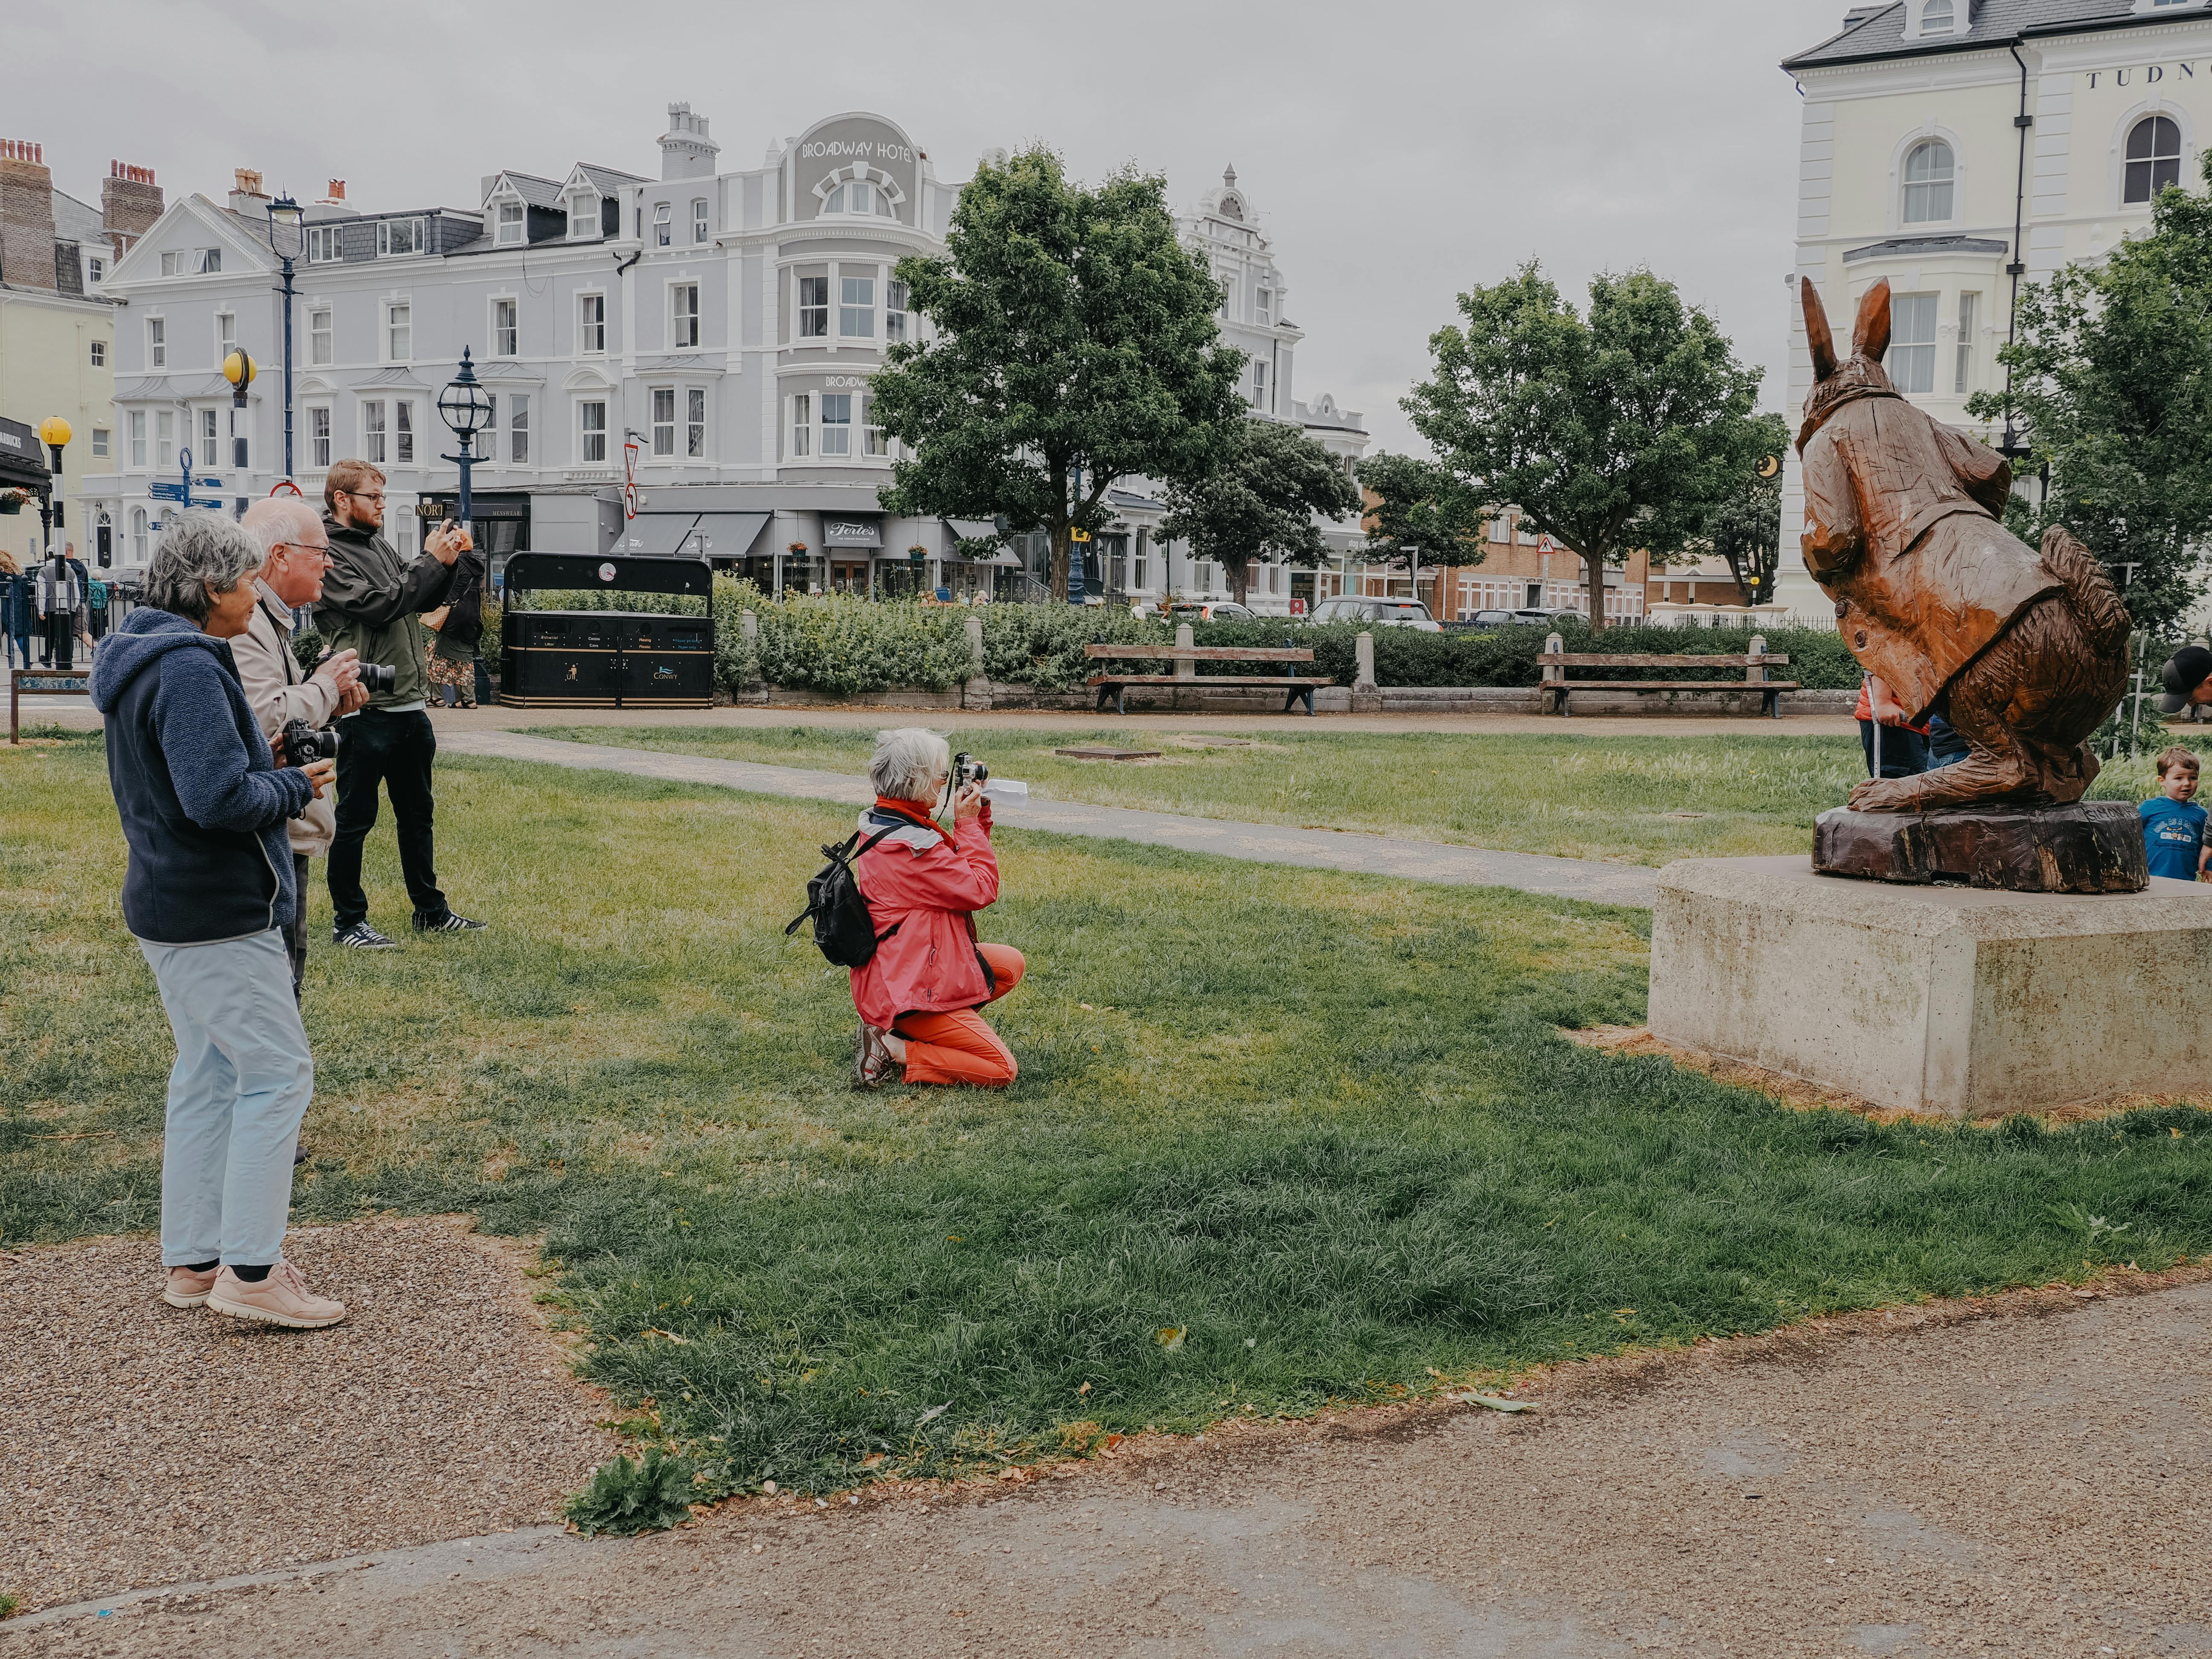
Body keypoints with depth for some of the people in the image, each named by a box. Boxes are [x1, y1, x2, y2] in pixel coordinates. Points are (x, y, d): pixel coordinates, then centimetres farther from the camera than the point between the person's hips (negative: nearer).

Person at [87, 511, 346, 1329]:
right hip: (217, 915, -11)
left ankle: (192, 1261, 23)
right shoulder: (188, 668, -20)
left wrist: (270, 767, 7)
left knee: (207, 1076, 16)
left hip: (169, 902, 11)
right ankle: (250, 1271, -1)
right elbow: (220, 797, -28)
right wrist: (297, 786, -11)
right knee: (278, 1072, -5)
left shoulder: (142, 658, 14)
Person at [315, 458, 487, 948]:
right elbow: (380, 606, -19)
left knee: (417, 814, 17)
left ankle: (430, 909, 28)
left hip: (410, 705, 9)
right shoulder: (329, 555, -10)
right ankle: (348, 921, 11)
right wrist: (431, 561, -13)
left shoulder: (379, 545, 16)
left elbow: (422, 601, 19)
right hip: (366, 711, -9)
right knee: (355, 820, 2)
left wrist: (448, 561, 3)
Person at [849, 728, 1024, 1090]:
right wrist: (968, 823, -10)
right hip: (909, 989, -10)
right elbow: (982, 890, -17)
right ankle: (892, 1050, -6)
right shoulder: (909, 845, -26)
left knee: (1010, 964, 21)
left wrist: (977, 811, 6)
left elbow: (960, 869, 16)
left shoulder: (883, 823, 7)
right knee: (1002, 1071, -7)